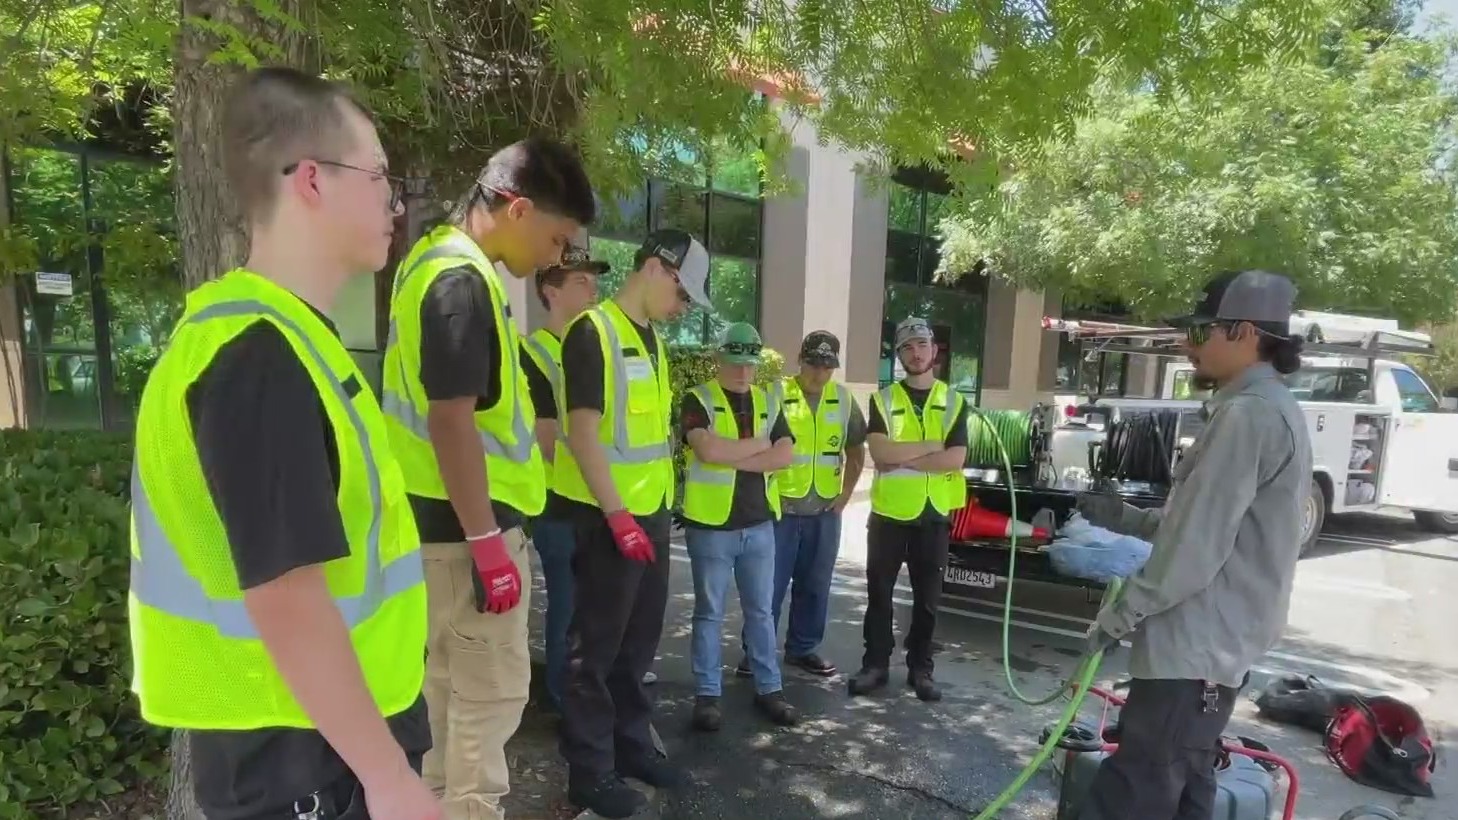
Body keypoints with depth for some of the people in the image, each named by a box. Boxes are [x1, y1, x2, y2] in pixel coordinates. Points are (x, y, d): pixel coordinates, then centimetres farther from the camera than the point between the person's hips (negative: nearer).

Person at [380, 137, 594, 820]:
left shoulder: (435, 259, 11)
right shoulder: (463, 280, -20)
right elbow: (451, 420, -25)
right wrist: (488, 542, -22)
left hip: (441, 520, 10)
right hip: (467, 526, -10)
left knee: (447, 685, 21)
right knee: (492, 693, 4)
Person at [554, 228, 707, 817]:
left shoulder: (652, 340, 14)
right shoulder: (593, 332, -13)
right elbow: (582, 434, -18)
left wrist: (660, 505, 17)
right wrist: (617, 515, -20)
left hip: (653, 511, 9)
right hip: (610, 516, -8)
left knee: (639, 640, 18)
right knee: (596, 646, 5)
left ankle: (631, 743, 34)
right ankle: (590, 770, 19)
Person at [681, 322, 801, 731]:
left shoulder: (769, 403, 9)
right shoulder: (698, 400, -5)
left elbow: (785, 456, -4)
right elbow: (708, 450, -23)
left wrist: (731, 456, -13)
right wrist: (759, 443, -10)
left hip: (759, 525, 4)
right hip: (711, 525, -4)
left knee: (761, 611, 14)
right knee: (709, 613, 7)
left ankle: (769, 689, 25)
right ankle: (707, 694, 18)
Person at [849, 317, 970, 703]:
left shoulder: (953, 401, 3)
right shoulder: (883, 399, 1)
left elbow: (955, 460, -10)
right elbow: (879, 452, -15)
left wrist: (902, 459, -15)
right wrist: (931, 446, -16)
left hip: (934, 513, 1)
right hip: (889, 511, 0)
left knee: (928, 597, 11)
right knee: (879, 592, 7)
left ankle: (920, 668, 25)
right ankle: (875, 664, 20)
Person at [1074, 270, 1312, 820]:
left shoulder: (1249, 414, -18)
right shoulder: (1265, 408, 16)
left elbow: (1198, 545, -21)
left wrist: (1123, 612, -12)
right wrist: (1124, 518, 13)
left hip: (1196, 643, -11)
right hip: (1216, 639, 11)